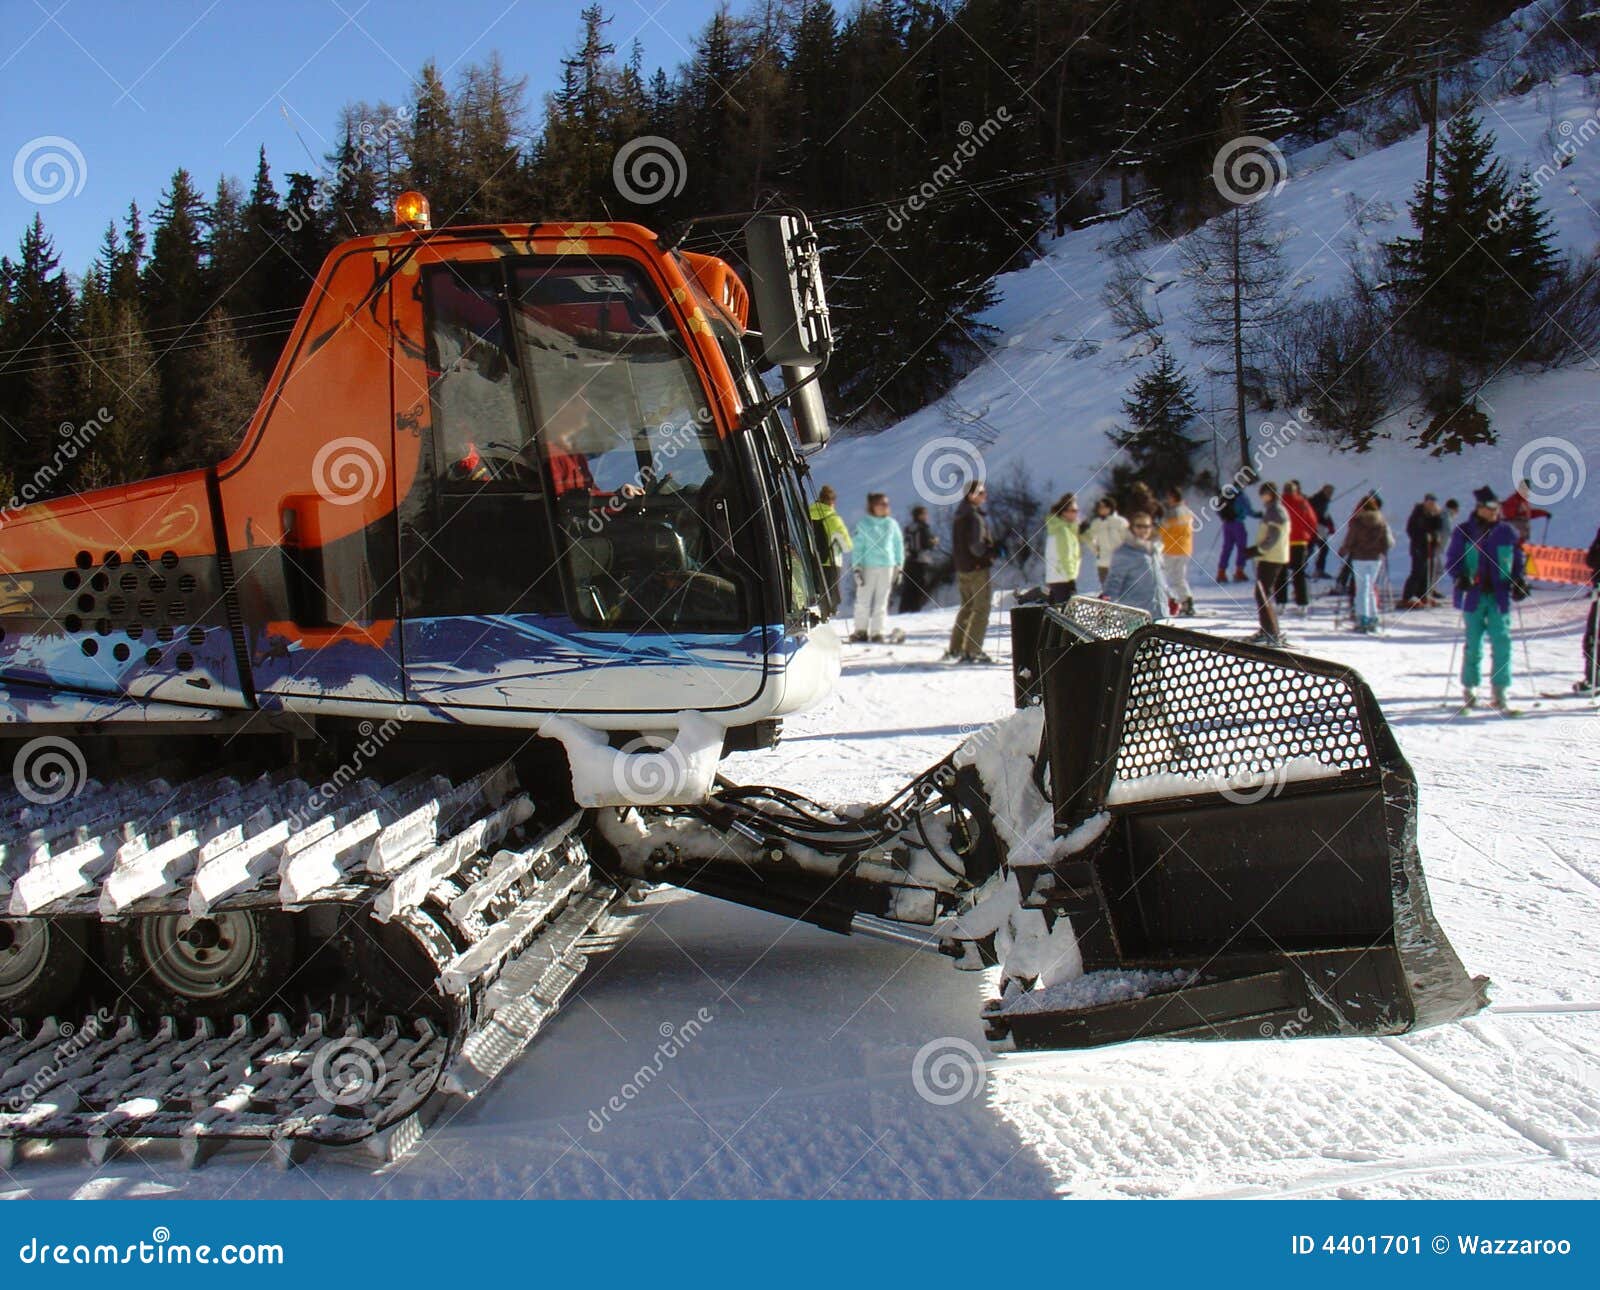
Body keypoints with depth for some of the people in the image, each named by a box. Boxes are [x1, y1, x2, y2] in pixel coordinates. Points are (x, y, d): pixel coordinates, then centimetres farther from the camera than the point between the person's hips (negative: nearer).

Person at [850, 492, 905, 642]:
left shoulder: (892, 524, 8)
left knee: (881, 601, 1)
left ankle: (878, 632, 4)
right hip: (867, 566, -2)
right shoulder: (863, 524, 1)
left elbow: (899, 545, 14)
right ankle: (861, 630, 12)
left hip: (887, 566, 2)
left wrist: (899, 567, 10)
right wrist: (857, 568, -8)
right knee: (863, 599, 1)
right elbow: (857, 547, -1)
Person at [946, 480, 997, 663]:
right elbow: (976, 546, -23)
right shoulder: (975, 516, -17)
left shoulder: (960, 515, 12)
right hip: (977, 567, -9)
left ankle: (955, 648, 18)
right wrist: (994, 552, -12)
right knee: (981, 609, -4)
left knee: (967, 607, 17)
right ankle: (973, 651, -7)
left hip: (961, 567, 9)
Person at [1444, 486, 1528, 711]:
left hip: (1499, 596, 2)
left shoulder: (1507, 532, 7)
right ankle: (1469, 687, 18)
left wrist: (1519, 580, 0)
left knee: (1502, 642, -4)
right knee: (1473, 643, 3)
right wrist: (1460, 577, -16)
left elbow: (1518, 559, 16)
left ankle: (1499, 689, 3)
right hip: (1474, 595, -2)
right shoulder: (1464, 531, 0)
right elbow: (1452, 560, 2)